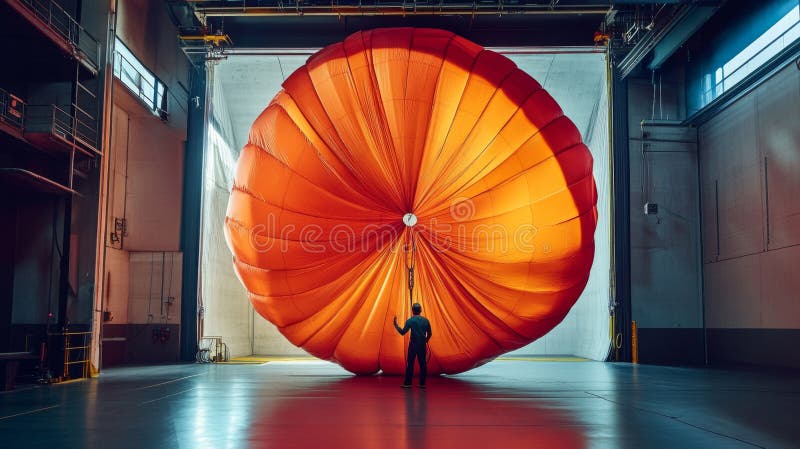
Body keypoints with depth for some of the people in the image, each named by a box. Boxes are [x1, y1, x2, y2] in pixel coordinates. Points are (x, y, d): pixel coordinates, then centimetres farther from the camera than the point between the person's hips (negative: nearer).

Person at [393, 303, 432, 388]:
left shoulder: (410, 321, -8)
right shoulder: (425, 320, 3)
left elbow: (403, 332, -8)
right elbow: (429, 334, 7)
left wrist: (396, 325, 3)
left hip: (413, 345, -3)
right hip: (422, 345, 3)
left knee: (410, 364, 2)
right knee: (423, 364, 7)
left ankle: (407, 383, 2)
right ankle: (422, 383, 8)